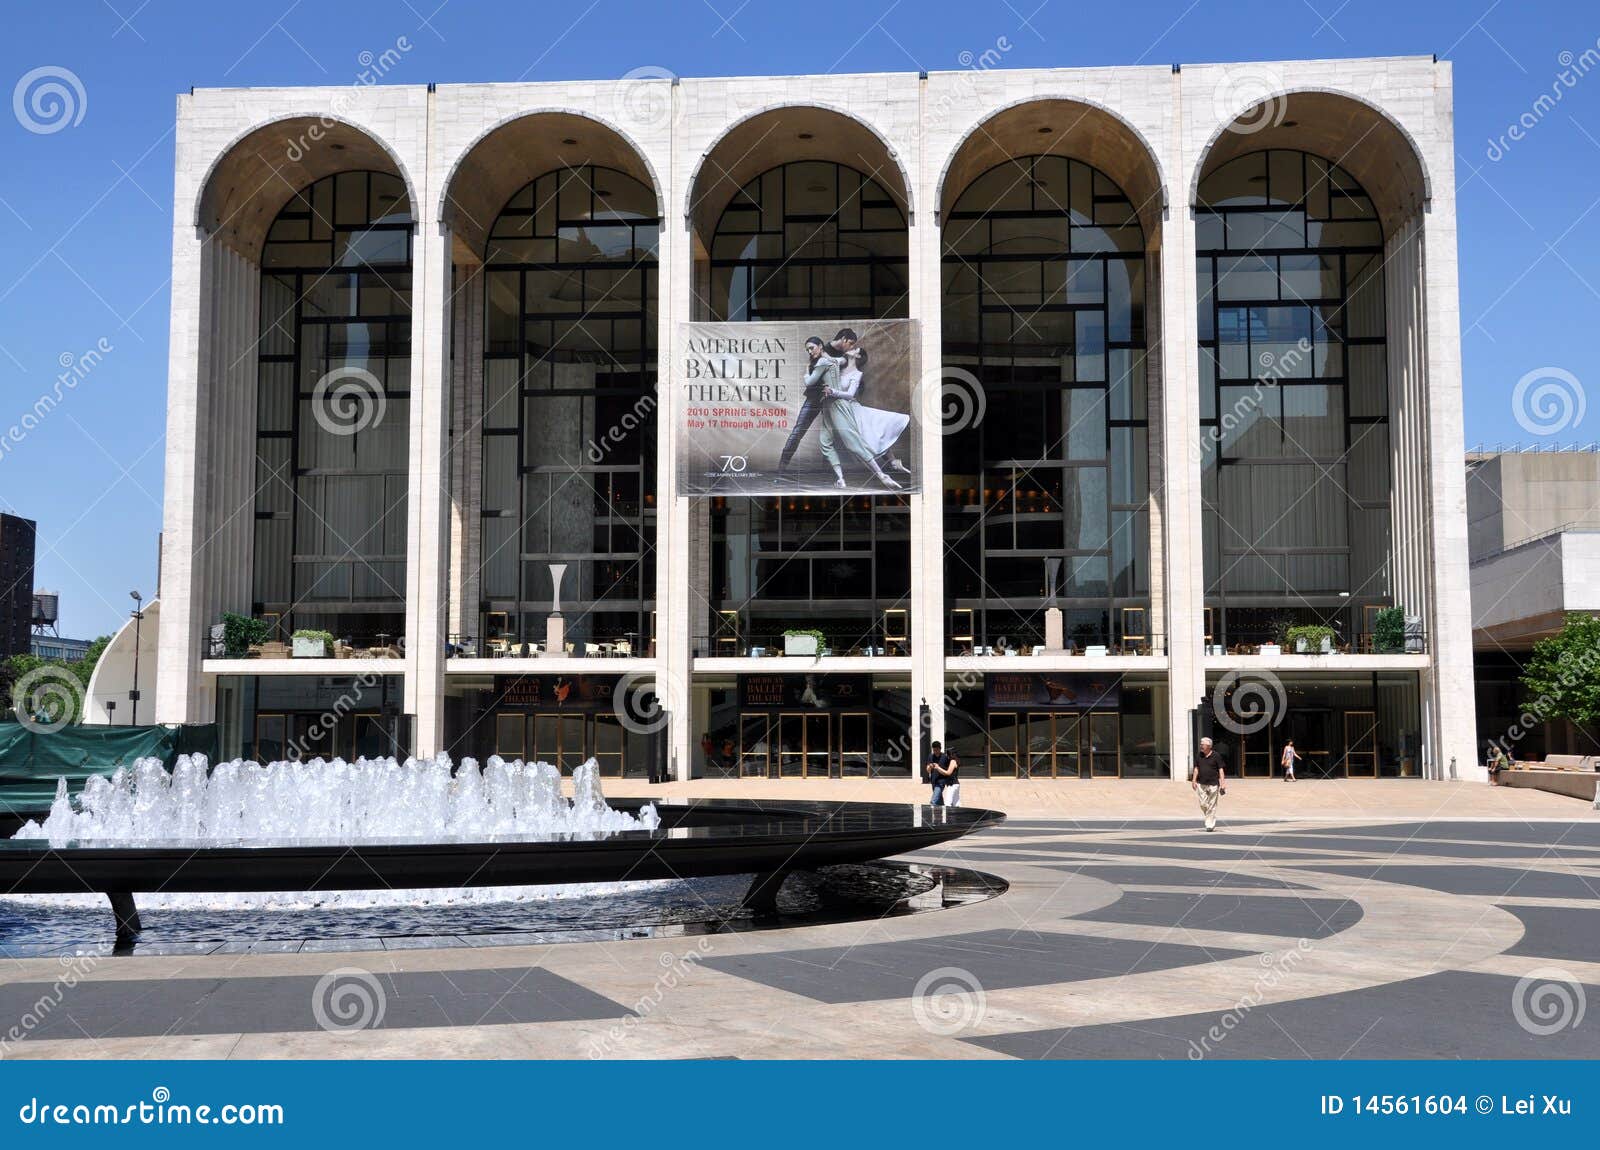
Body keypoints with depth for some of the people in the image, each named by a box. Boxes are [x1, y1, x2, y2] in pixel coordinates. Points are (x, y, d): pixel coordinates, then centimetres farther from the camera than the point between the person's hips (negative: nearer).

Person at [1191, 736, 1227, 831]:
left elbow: (1221, 770, -2)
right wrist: (1194, 780, 5)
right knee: (1203, 804, 1)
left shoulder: (1216, 756, -3)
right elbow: (1196, 768, 14)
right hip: (1201, 784, 4)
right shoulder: (1198, 756, 9)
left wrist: (1222, 782, -8)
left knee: (1212, 805, -2)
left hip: (1213, 784, -4)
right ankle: (1210, 821, 21)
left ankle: (1210, 824, 4)